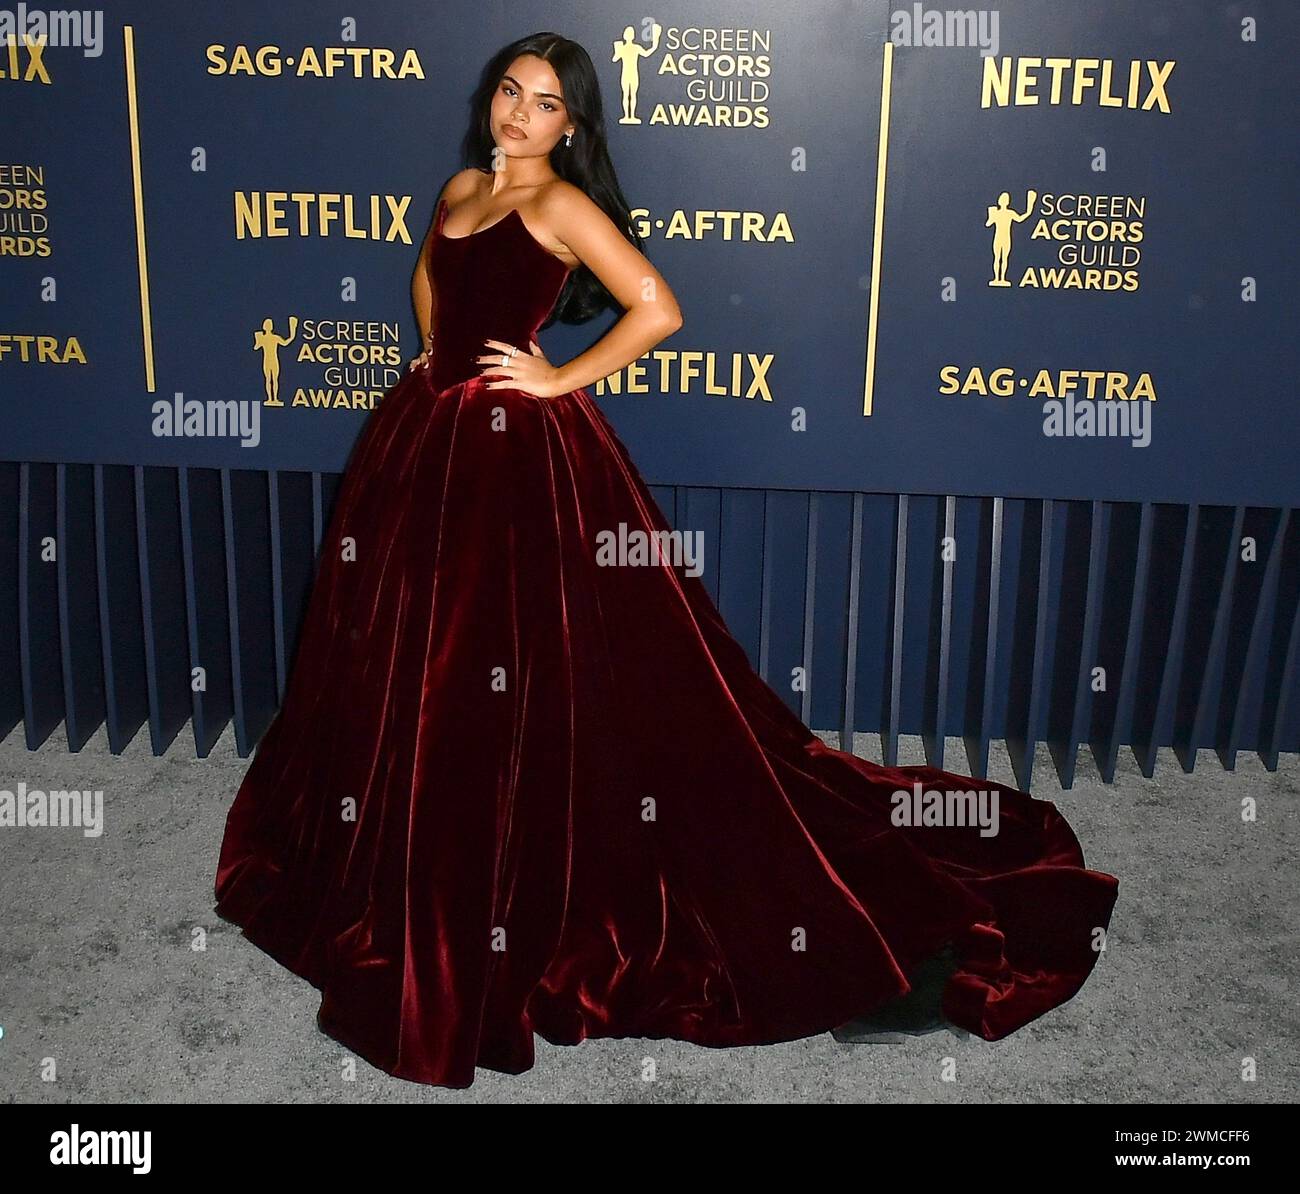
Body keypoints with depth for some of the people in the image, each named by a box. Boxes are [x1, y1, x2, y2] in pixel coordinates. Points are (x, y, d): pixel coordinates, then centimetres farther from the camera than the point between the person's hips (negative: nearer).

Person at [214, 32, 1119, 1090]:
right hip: (430, 441, 8)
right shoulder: (460, 191, 12)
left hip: (523, 454, -8)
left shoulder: (564, 204, -9)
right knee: (416, 671, 15)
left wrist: (562, 377, -13)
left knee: (543, 677, -3)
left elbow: (657, 309, -20)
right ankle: (424, 900, 34)